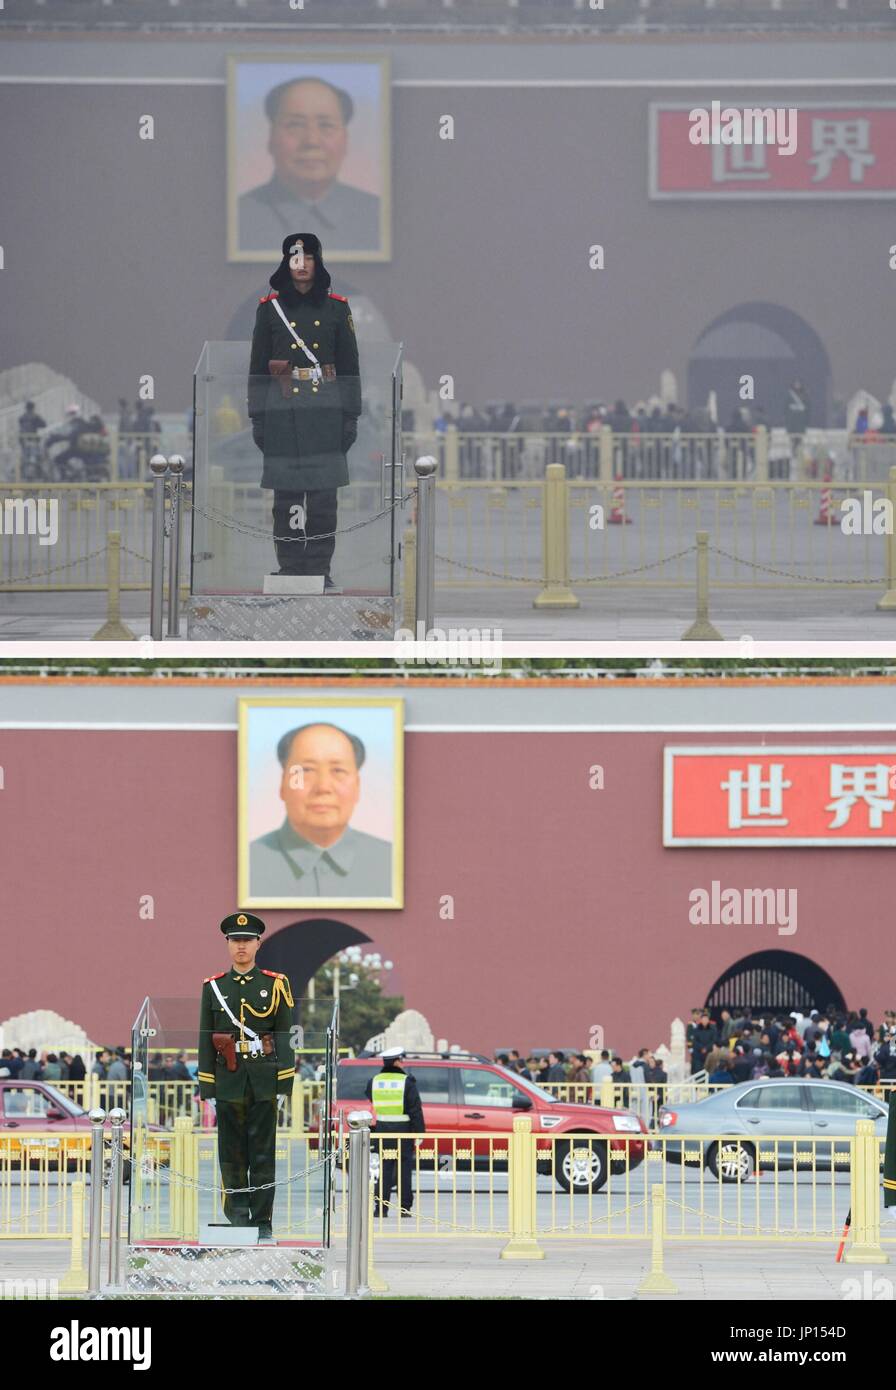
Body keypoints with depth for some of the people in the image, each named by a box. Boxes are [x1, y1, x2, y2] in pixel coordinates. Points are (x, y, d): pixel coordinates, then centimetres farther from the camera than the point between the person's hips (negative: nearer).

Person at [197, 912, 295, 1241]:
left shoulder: (276, 985, 4)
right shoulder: (213, 987, 8)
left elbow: (285, 1037, 3)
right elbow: (205, 1041, 7)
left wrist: (284, 1084, -3)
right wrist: (207, 1088, 2)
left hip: (264, 1082, -1)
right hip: (228, 1082, 1)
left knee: (263, 1153, -1)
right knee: (232, 1153, 3)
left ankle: (262, 1221, 3)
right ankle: (237, 1216, 13)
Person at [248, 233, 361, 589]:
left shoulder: (336, 308, 6)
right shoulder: (270, 309, 5)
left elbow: (350, 366, 7)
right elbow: (258, 368, 5)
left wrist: (351, 416, 2)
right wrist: (257, 418, 1)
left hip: (326, 412, 0)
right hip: (283, 410, 0)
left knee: (324, 496, -2)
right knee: (286, 495, 0)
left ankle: (320, 569, 3)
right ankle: (290, 568, 5)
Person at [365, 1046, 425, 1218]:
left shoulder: (374, 1081, 2)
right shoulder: (407, 1082, -9)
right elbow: (415, 1110, -10)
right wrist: (419, 1132, -6)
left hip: (382, 1130, 3)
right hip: (403, 1130, -3)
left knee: (384, 1168, 7)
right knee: (404, 1168, 3)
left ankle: (380, 1207, 2)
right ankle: (404, 1207, 2)